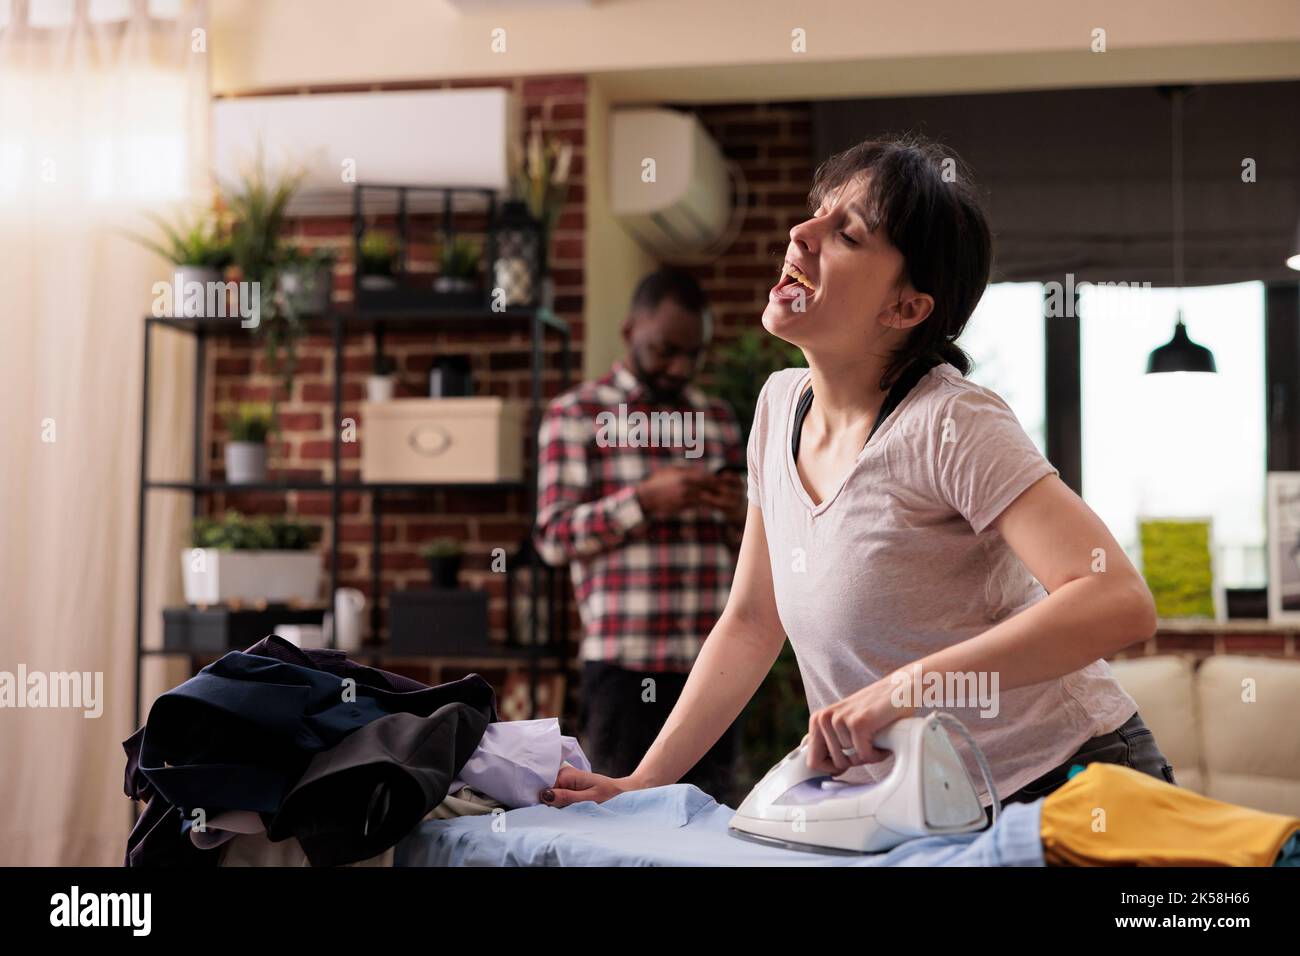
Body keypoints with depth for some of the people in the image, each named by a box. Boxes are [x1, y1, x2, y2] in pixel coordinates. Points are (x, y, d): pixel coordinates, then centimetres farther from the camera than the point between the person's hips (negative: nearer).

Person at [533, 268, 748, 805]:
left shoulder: (720, 419, 17)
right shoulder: (576, 415, 3)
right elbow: (554, 537, -5)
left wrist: (738, 515, -3)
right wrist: (646, 500, -16)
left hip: (713, 664, 4)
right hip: (624, 667, -4)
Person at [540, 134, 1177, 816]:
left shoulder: (949, 423, -19)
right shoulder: (781, 403, 3)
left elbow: (1119, 602, -28)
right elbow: (751, 621, 10)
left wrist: (909, 684, -32)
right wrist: (641, 782, 5)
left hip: (1061, 783, -6)